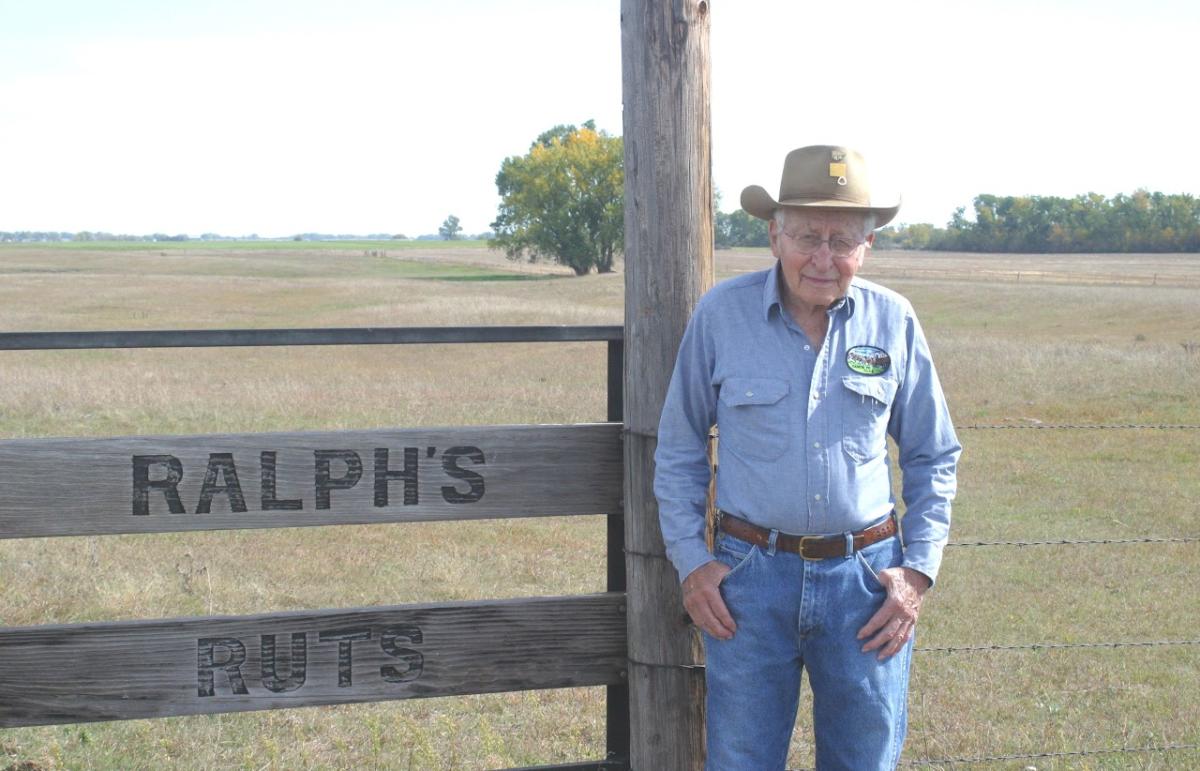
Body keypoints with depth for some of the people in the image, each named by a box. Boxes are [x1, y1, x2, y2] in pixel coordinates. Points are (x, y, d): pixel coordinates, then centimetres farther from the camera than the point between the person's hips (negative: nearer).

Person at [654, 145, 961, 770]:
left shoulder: (893, 322, 1)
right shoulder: (721, 314, -2)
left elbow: (934, 457, 11)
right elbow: (678, 449, 7)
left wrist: (919, 568, 1)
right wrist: (690, 561, 0)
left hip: (864, 579, 1)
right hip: (749, 577, -1)